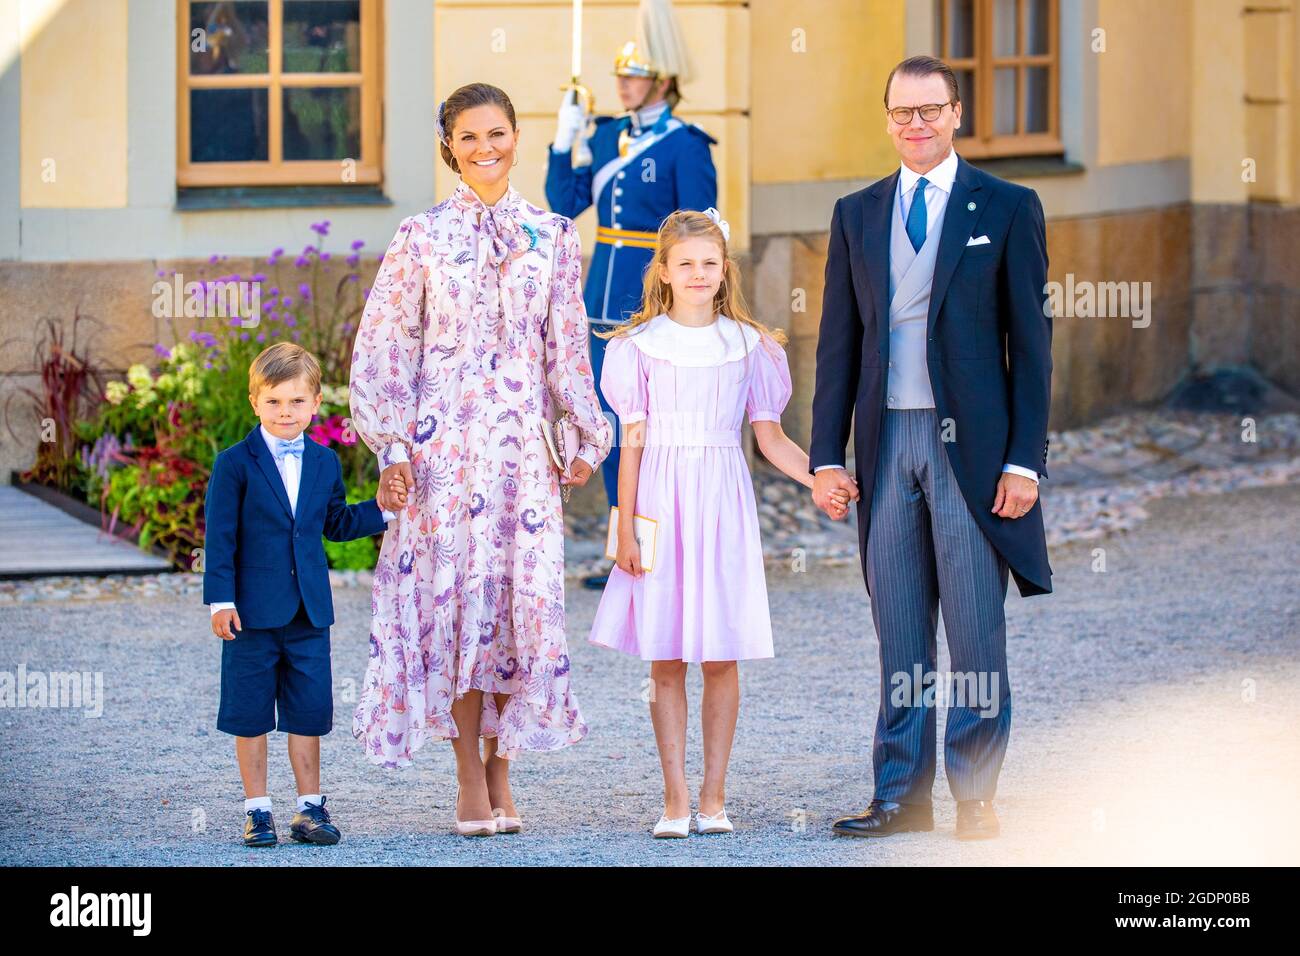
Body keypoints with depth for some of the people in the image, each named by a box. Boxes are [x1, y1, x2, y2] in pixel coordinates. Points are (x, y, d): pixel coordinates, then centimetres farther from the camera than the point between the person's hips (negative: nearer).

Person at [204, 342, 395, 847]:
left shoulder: (324, 462, 8)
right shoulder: (235, 464, -6)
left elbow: (336, 524, 18)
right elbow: (220, 536, -8)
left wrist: (381, 511, 3)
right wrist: (221, 599, -13)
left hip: (309, 611, 4)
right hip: (253, 611, -4)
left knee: (309, 710, 7)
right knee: (250, 713, 3)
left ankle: (310, 807, 16)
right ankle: (257, 810, 12)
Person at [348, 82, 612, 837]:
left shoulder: (552, 236, 8)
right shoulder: (423, 238, 2)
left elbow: (567, 347, 13)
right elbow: (384, 349, 1)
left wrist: (590, 437, 10)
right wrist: (393, 450, -5)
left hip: (521, 442, 2)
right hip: (444, 441, -2)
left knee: (524, 597, -2)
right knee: (452, 593, -3)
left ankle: (501, 777, 9)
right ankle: (471, 783, 3)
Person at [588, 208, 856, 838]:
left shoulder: (748, 345, 6)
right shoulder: (641, 345, 3)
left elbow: (771, 438, 6)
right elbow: (633, 443, 3)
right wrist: (626, 528, -2)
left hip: (724, 503, 1)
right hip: (663, 502, -1)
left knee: (720, 657, 1)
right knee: (665, 660, 0)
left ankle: (713, 796, 7)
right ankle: (675, 797, 5)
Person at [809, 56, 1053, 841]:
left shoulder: (1007, 209, 2)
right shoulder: (857, 215, 12)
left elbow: (1031, 342, 0)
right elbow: (839, 342, 12)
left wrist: (1025, 458, -7)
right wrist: (826, 455, 4)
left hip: (971, 444, -3)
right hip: (887, 444, 3)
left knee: (977, 630, -1)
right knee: (899, 636, 6)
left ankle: (975, 796, 5)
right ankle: (902, 793, 11)